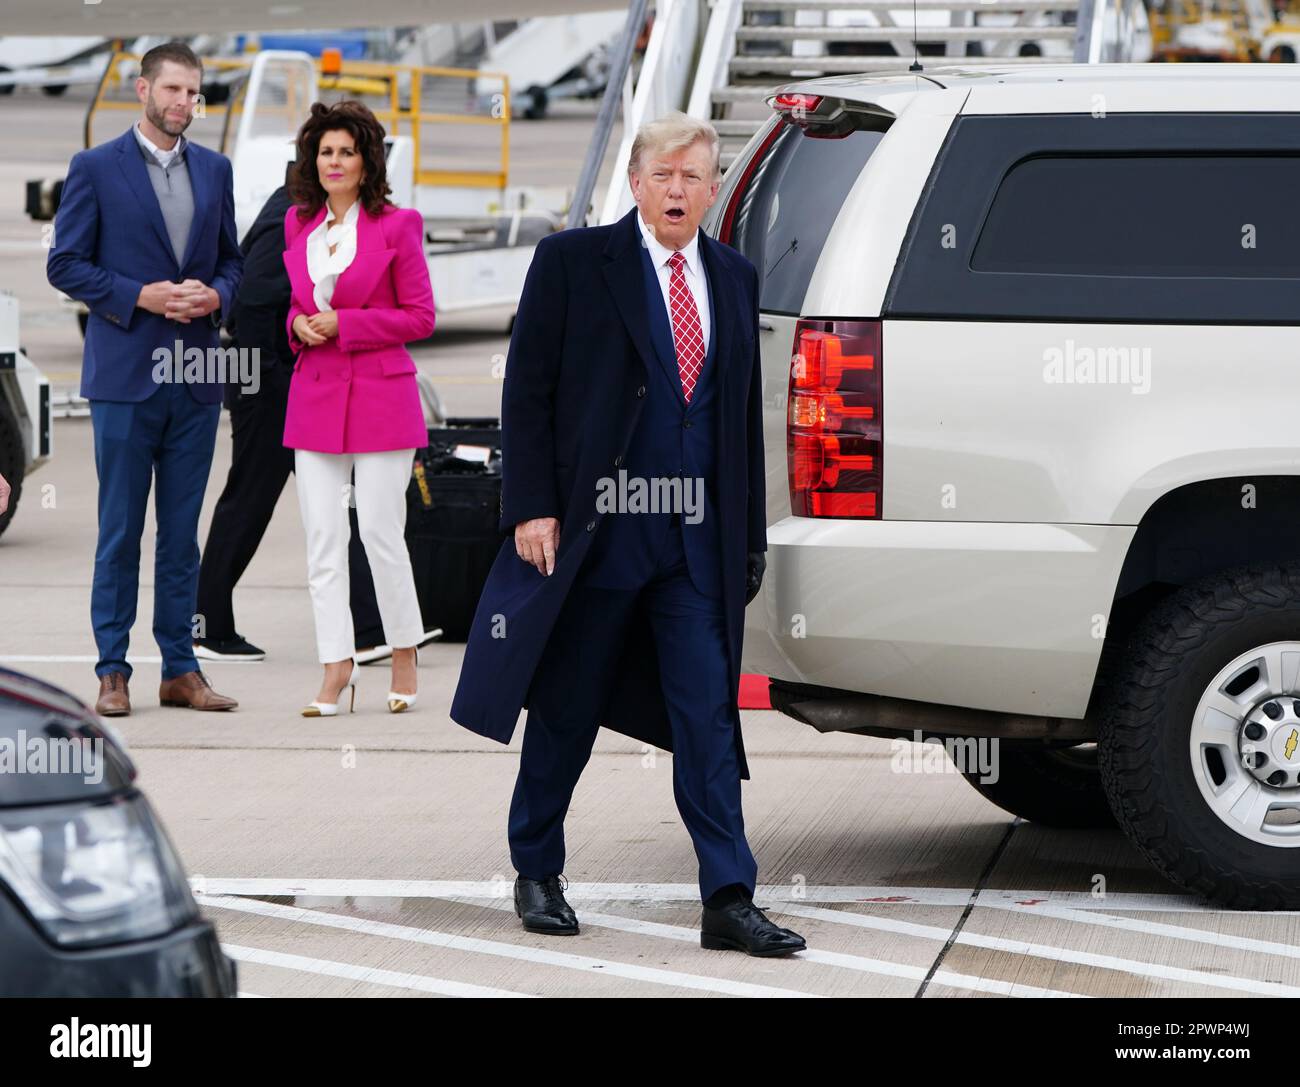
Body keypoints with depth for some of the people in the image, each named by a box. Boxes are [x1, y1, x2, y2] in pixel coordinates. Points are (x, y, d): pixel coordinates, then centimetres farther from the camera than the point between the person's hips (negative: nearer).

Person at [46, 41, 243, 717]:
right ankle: (113, 672, 4)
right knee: (120, 530, 0)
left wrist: (216, 295, -5)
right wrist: (140, 297, -14)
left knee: (182, 532, 8)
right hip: (125, 375, -4)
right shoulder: (96, 168, -2)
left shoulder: (214, 170, 11)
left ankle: (180, 669, 12)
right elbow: (65, 265, -4)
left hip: (196, 377, 4)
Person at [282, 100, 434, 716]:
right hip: (315, 396, 5)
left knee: (380, 532, -4)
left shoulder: (396, 225, -4)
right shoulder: (299, 224, 10)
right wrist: (299, 324, -2)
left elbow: (420, 317, -4)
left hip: (379, 396, -4)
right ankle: (336, 666, 4)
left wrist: (343, 325, -12)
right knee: (322, 537, 0)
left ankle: (404, 654, 14)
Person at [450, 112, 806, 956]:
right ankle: (538, 875, 24)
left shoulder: (734, 279, 12)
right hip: (593, 530, -3)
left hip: (696, 539, 3)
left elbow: (747, 412, 15)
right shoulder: (573, 262, -2)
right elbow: (528, 392, -4)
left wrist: (750, 536, 11)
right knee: (566, 712, 8)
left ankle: (729, 900, -4)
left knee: (709, 717, -2)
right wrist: (532, 508, -11)